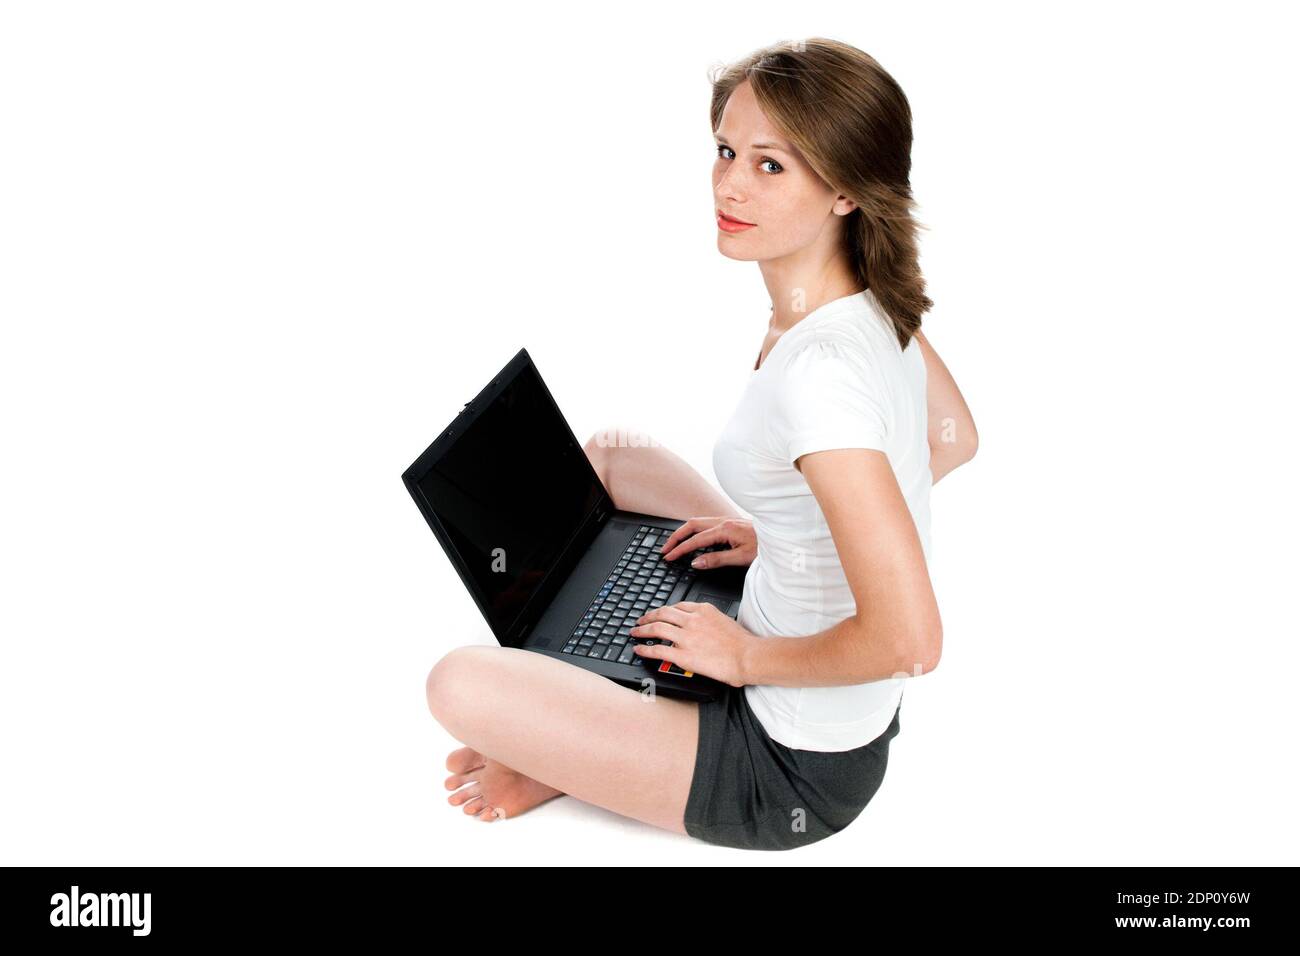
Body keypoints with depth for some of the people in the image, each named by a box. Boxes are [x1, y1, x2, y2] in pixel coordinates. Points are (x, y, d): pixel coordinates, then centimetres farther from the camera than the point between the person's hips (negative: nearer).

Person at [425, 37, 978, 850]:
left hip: (797, 775, -9)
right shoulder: (882, 299, -7)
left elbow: (909, 640, -35)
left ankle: (581, 758, 13)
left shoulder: (818, 370, -34)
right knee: (612, 456, 19)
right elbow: (954, 439, 11)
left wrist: (750, 656, -18)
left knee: (459, 685, -18)